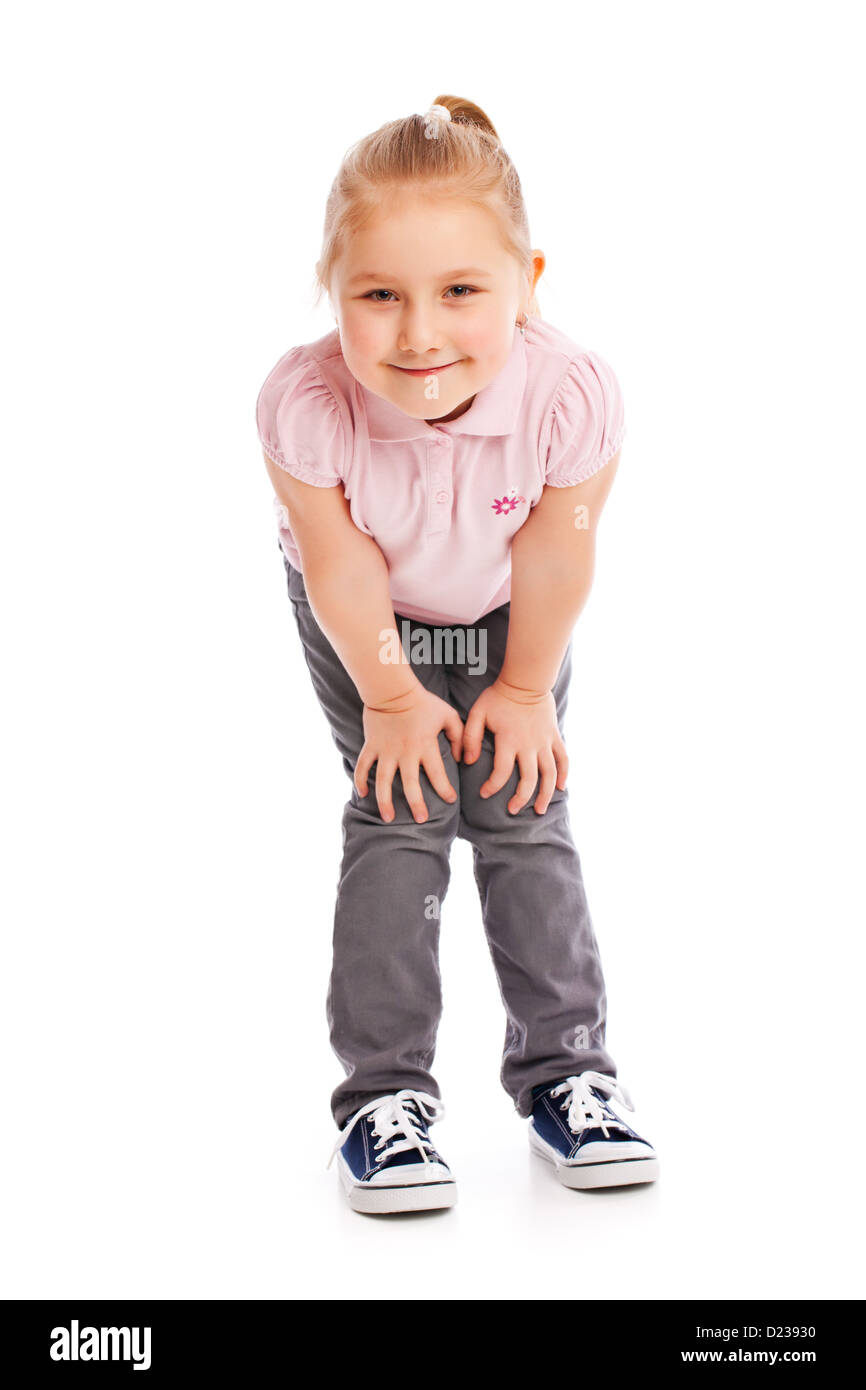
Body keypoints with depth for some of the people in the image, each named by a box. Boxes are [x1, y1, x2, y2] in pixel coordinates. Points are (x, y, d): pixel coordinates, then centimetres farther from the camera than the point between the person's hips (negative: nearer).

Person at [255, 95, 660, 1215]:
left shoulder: (571, 396, -36)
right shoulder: (305, 405, -37)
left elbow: (556, 564, -19)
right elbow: (342, 573, -22)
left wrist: (525, 690, -6)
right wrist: (392, 698, -9)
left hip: (507, 620, 1)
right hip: (367, 625, -1)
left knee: (524, 817, 0)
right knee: (399, 818, -9)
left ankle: (563, 1065, 14)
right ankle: (383, 1091, 1)